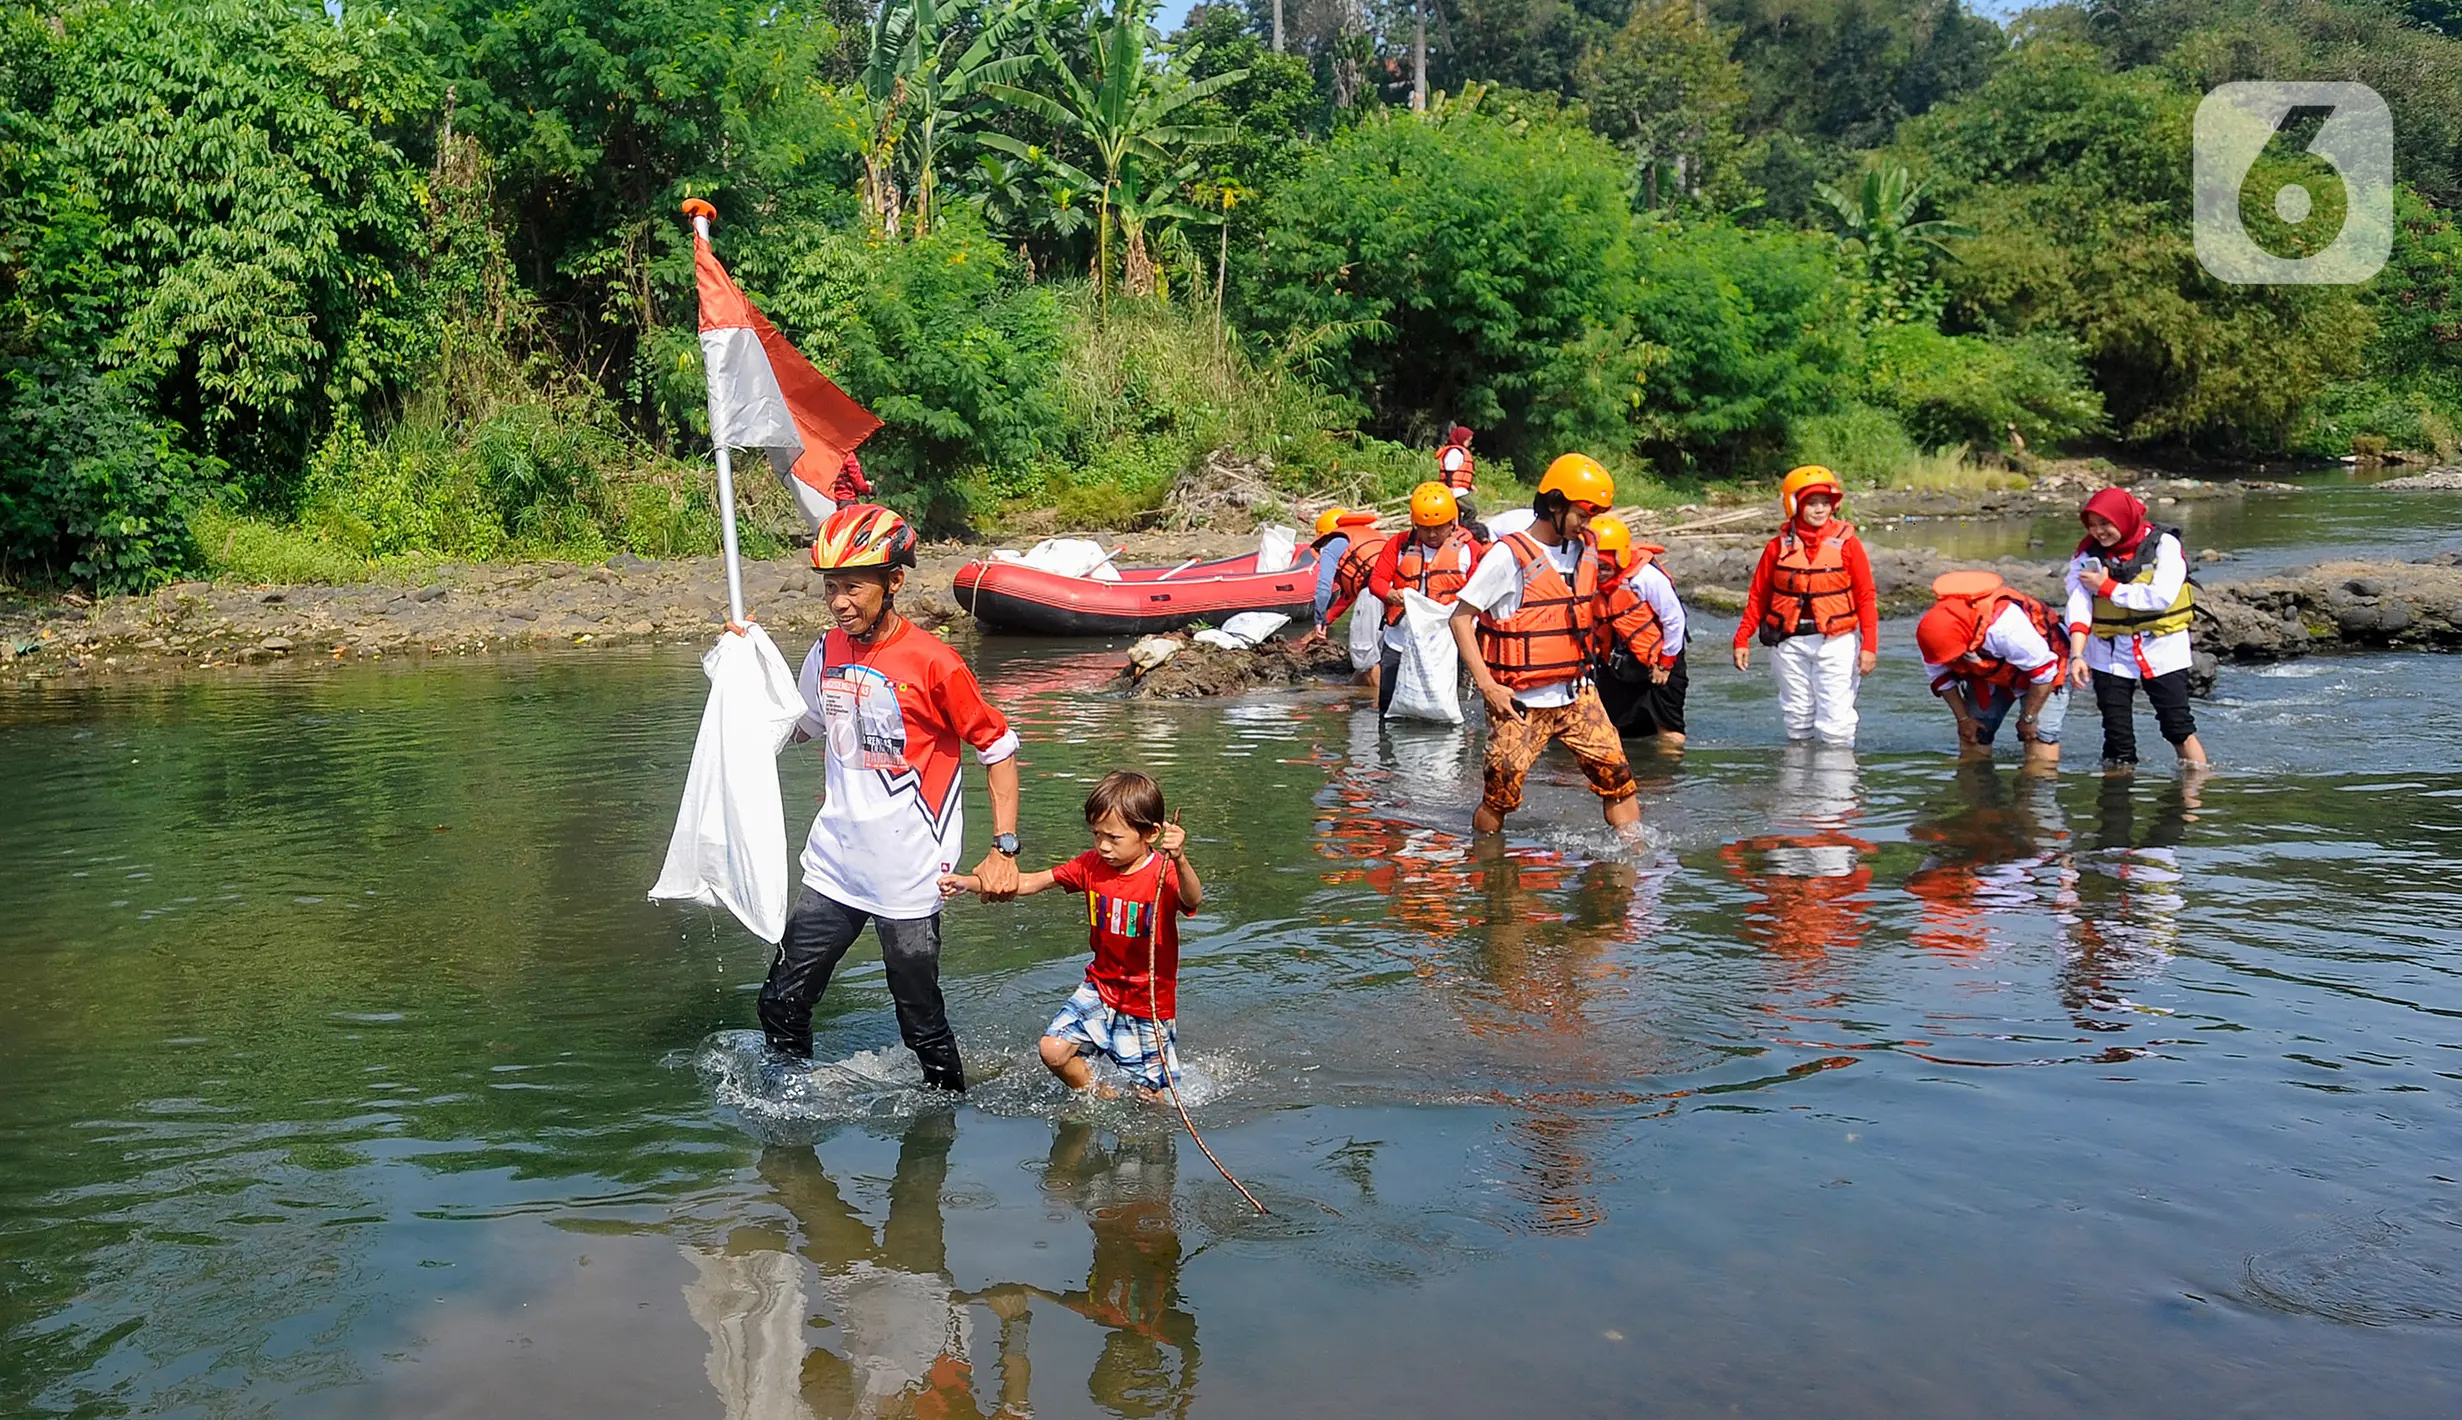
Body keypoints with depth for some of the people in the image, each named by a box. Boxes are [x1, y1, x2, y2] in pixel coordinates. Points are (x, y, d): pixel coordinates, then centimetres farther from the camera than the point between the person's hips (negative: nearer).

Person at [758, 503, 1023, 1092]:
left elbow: (999, 750, -7)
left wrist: (1004, 849, -13)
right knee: (782, 1004, 8)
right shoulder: (827, 653, 5)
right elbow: (802, 728, 24)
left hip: (908, 876, -6)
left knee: (923, 1023, 3)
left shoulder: (932, 662, -14)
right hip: (833, 865, 6)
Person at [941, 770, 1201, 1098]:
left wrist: (1179, 861, -63)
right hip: (1100, 991, 4)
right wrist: (970, 883, -14)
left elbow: (1192, 901, -42)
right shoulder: (1092, 865, -4)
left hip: (1149, 1005, -4)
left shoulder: (1164, 874, -20)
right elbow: (1030, 883, -3)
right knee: (1053, 1050, -13)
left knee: (1150, 1098, 3)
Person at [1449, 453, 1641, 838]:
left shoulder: (1586, 552, 8)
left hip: (1576, 694, 6)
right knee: (1501, 794, -3)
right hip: (1520, 702, -5)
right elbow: (1460, 618, -11)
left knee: (1617, 776, -2)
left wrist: (1584, 670, 16)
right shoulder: (1510, 555, -12)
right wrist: (1486, 684, -17)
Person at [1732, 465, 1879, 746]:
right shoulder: (1779, 546, 2)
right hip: (1789, 642, 2)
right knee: (1798, 718, 11)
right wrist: (1742, 639, 2)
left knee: (1836, 721, -5)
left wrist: (1869, 646, -7)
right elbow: (1758, 597, 8)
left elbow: (1866, 597, -1)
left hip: (1836, 641, -2)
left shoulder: (1847, 543, -3)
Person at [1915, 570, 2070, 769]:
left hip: (2040, 662, -6)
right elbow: (1940, 676, -5)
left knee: (2039, 733, -16)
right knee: (1974, 732, -1)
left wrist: (2028, 718, -20)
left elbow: (2043, 671, -31)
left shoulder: (2005, 628, -45)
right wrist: (1963, 718, -4)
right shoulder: (1937, 628, -25)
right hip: (1989, 673, 6)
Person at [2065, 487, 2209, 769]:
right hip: (2110, 654, 2)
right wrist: (2076, 654, -23)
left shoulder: (2164, 545, -9)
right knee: (2116, 735, 3)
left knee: (2178, 726, -1)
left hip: (2162, 649, -2)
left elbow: (2161, 596, -22)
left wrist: (2107, 587, -15)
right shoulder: (2088, 553, -1)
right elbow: (2079, 605, -11)